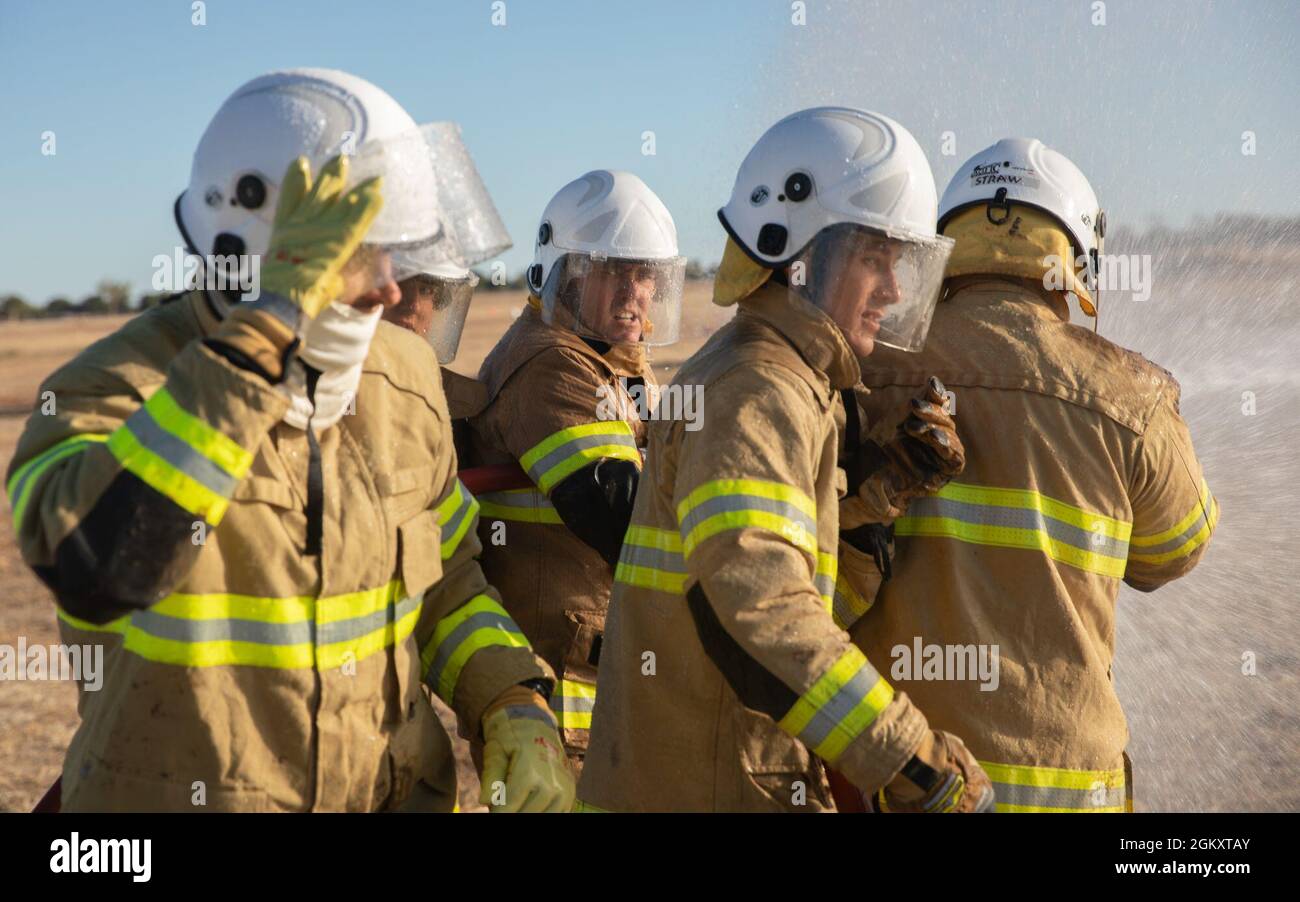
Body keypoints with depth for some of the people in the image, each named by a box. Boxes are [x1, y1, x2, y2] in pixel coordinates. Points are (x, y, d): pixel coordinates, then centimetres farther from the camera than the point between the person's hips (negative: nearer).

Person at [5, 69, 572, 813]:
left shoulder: (404, 377, 0)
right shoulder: (114, 392, -17)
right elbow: (94, 569, -38)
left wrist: (516, 710, -4)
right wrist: (271, 321, -37)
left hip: (395, 791, 5)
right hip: (183, 796, -4)